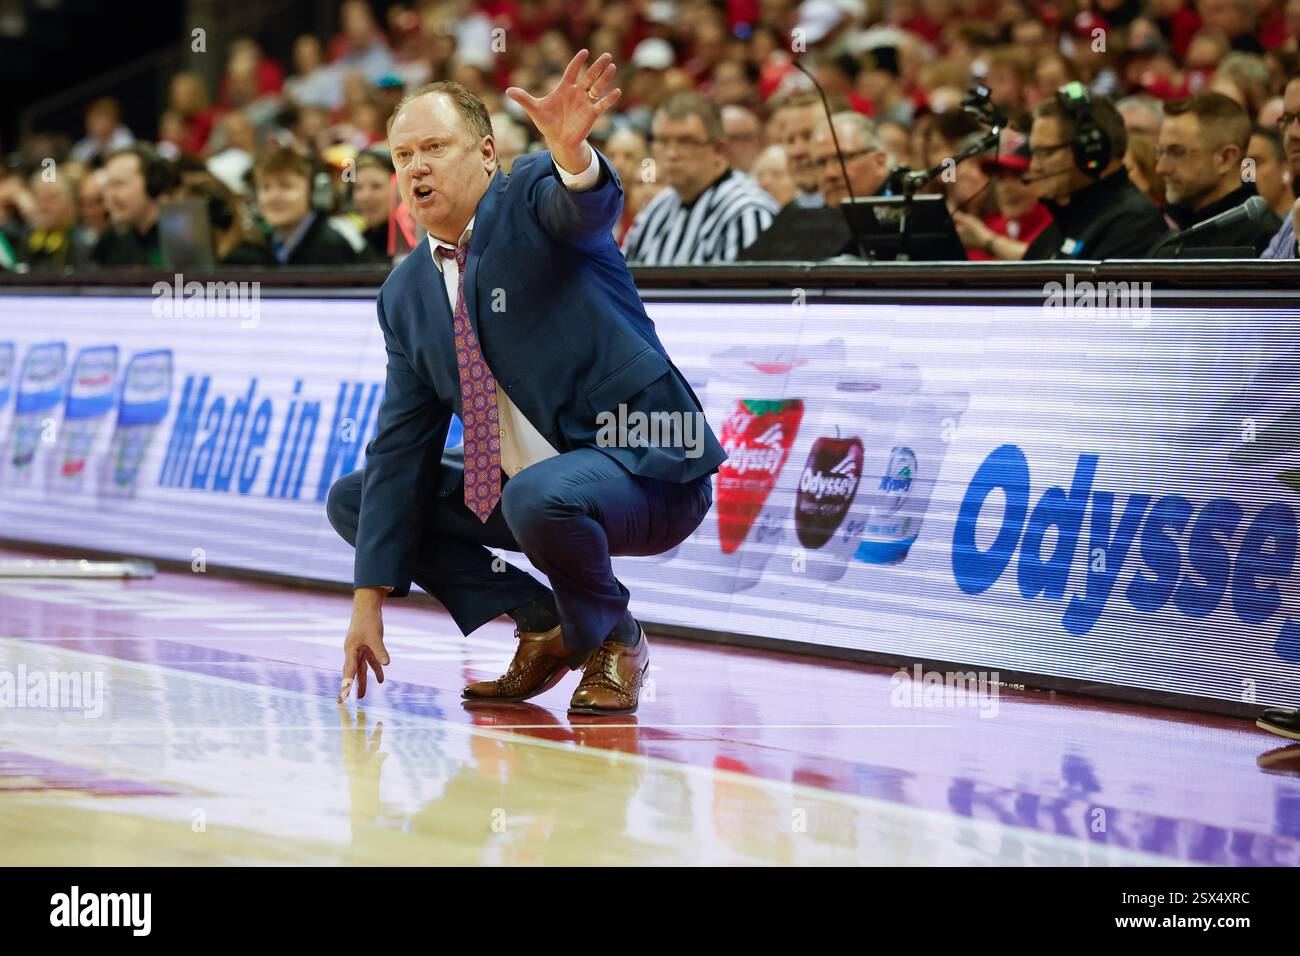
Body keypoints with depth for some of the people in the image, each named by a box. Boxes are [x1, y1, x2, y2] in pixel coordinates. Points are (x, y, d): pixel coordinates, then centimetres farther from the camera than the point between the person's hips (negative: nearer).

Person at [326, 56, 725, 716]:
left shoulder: (533, 196, -9)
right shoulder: (405, 296, 6)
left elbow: (586, 205, -35)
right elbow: (400, 450, 4)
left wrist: (570, 148, -61)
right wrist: (369, 602, -3)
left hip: (645, 469, -7)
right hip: (514, 485, 7)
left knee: (539, 496, -38)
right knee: (353, 501, 4)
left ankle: (614, 642, -7)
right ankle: (544, 626, 6)